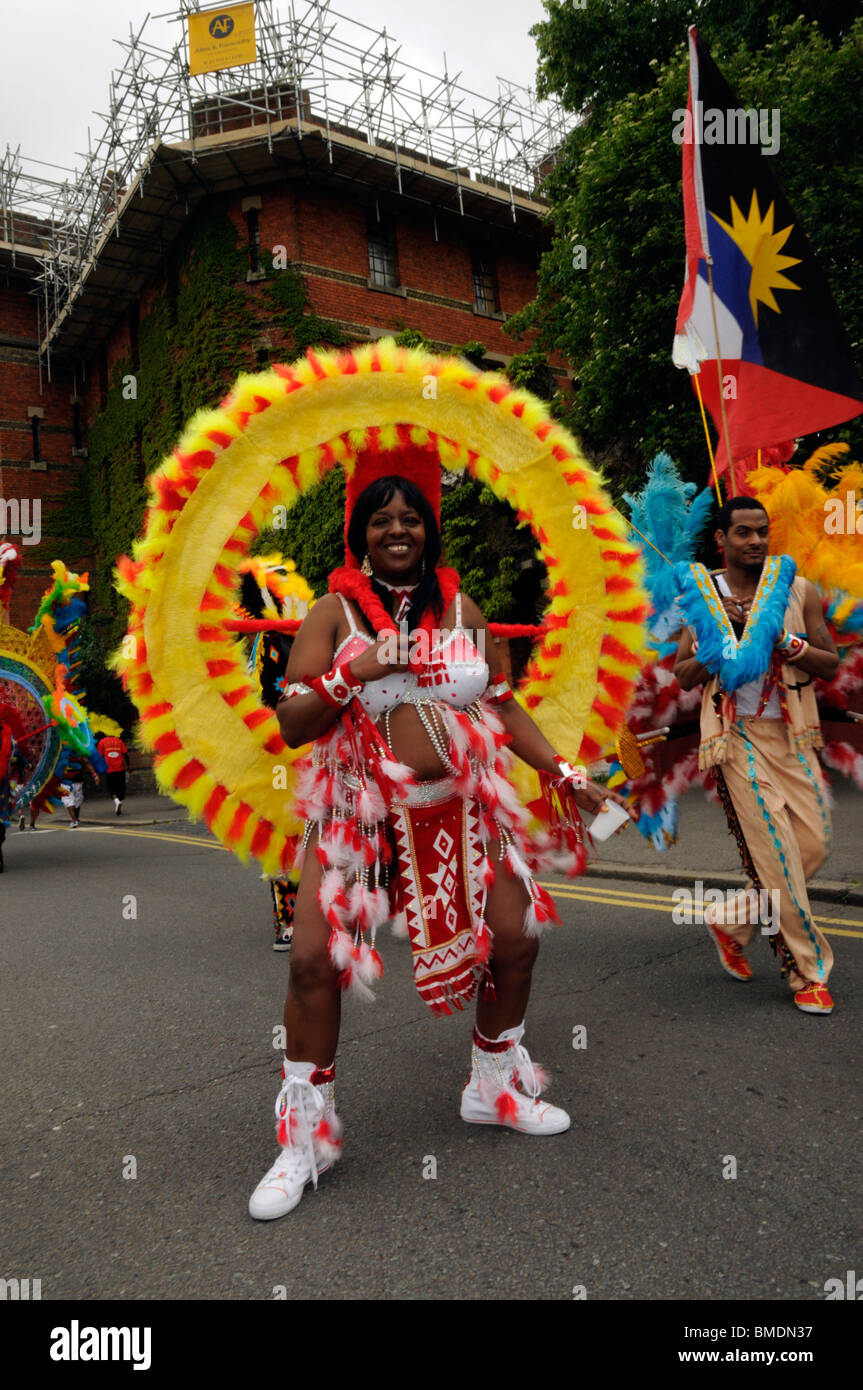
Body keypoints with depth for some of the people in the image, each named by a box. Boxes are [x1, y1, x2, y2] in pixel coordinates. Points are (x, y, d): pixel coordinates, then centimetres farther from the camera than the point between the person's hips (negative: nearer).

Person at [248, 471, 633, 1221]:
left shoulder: (462, 610, 10)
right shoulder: (334, 613, 0)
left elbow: (504, 707, 12)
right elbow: (290, 724, -5)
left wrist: (564, 774, 4)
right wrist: (355, 672, -20)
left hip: (459, 809, 4)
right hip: (360, 813, -3)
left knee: (517, 941, 5)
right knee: (313, 959, -11)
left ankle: (495, 1088, 33)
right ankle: (305, 1138, 12)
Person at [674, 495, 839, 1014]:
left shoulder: (798, 591, 4)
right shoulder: (703, 594, 3)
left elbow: (830, 665, 1)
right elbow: (683, 677, 4)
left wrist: (783, 639, -15)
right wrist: (712, 648, -15)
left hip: (792, 735, 3)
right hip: (738, 735, -3)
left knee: (813, 843, 3)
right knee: (776, 851, -4)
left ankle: (732, 918, 24)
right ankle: (809, 972, 10)